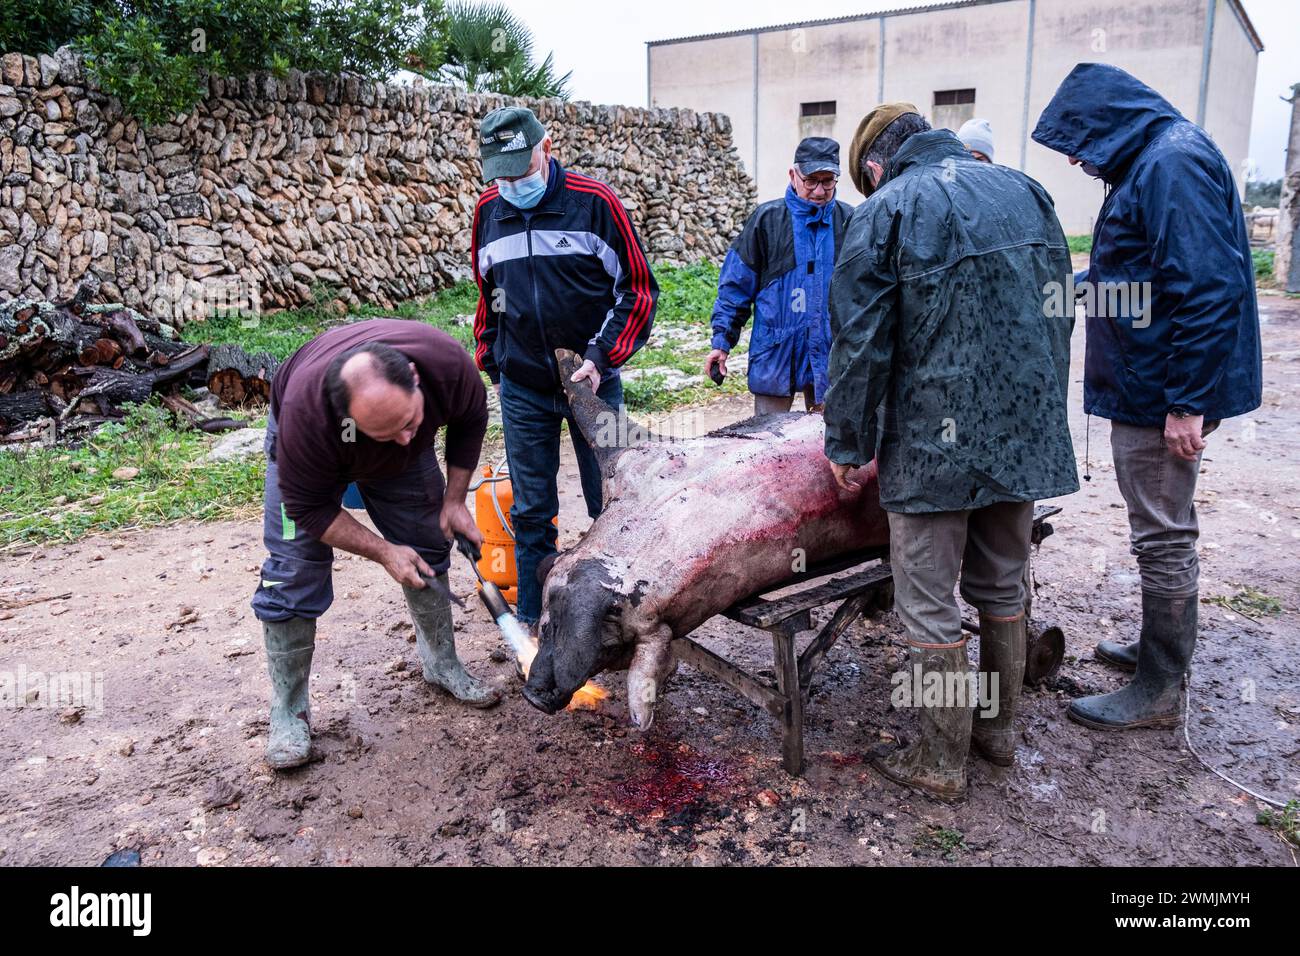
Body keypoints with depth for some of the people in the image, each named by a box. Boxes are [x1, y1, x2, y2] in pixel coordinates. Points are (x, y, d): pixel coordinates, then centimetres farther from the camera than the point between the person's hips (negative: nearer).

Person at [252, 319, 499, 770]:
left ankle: (442, 664, 25)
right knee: (294, 568, -11)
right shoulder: (306, 411, -44)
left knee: (428, 548, 4)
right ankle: (288, 709, 4)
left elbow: (470, 421, -12)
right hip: (308, 451, -3)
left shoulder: (448, 363, -37)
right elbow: (308, 507, -27)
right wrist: (383, 551, -28)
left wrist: (454, 499, -13)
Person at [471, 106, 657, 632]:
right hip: (522, 390, 3)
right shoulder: (488, 211, 3)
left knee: (610, 502, 8)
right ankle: (532, 618, 23)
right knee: (530, 510, 9)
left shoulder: (595, 202, -9)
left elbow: (638, 288, -6)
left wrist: (603, 357, -15)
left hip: (592, 381, -3)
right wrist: (490, 362, 15)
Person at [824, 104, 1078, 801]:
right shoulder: (1023, 190, 12)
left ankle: (941, 761, 16)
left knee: (929, 605, 5)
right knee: (1001, 588, 20)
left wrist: (847, 443, 3)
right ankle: (999, 729, 35)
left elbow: (860, 342, -7)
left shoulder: (884, 212, -4)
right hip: (1027, 431, 7)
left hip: (934, 440, -6)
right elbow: (1059, 310, 16)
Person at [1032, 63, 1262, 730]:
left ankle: (1157, 691, 12)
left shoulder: (1174, 163, -18)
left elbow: (1210, 288, -25)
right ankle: (1163, 649, 35)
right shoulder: (1150, 162, 14)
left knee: (1163, 538, -1)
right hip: (1149, 386, 10)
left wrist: (1189, 401, -25)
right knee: (1163, 531, 20)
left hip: (1163, 393, -10)